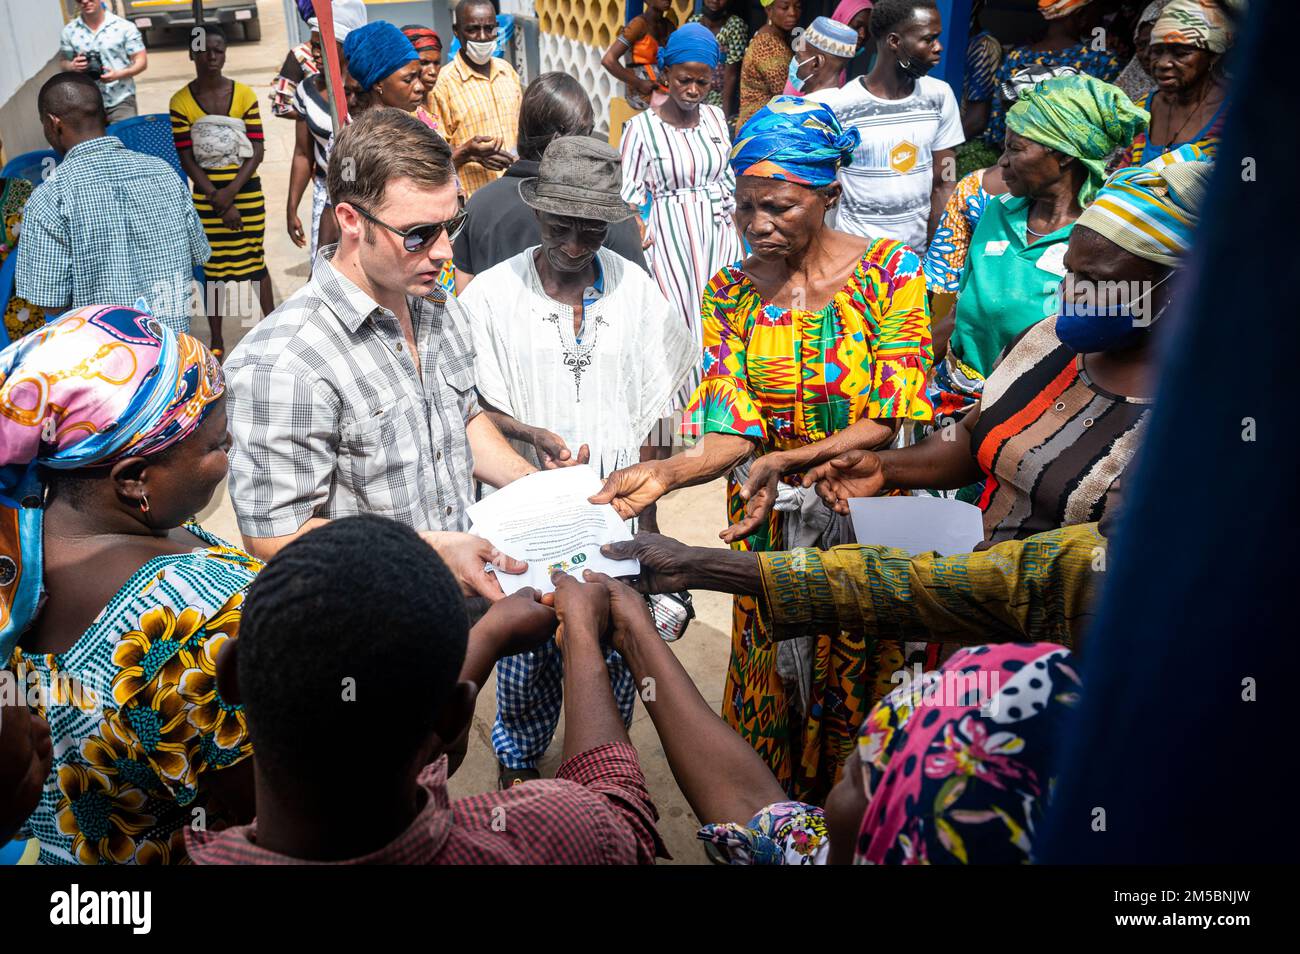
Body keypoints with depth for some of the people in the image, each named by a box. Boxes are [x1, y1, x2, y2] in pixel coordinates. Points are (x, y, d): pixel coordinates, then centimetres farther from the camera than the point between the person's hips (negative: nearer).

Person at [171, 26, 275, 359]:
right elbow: (186, 159, -6)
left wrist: (230, 192, -16)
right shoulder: (181, 101, -5)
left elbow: (257, 151, -6)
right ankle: (216, 340, 19)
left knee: (255, 261, 6)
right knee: (212, 266, 8)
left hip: (246, 190, 0)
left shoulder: (244, 95, -4)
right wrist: (220, 202, -13)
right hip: (207, 194, 0)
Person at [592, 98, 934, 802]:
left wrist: (785, 462, -30)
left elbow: (889, 421, -16)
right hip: (765, 519, 2)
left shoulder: (891, 271, -11)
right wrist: (664, 474, -31)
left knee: (853, 687, 12)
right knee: (769, 685, 15)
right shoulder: (729, 293, -4)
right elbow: (735, 431, -11)